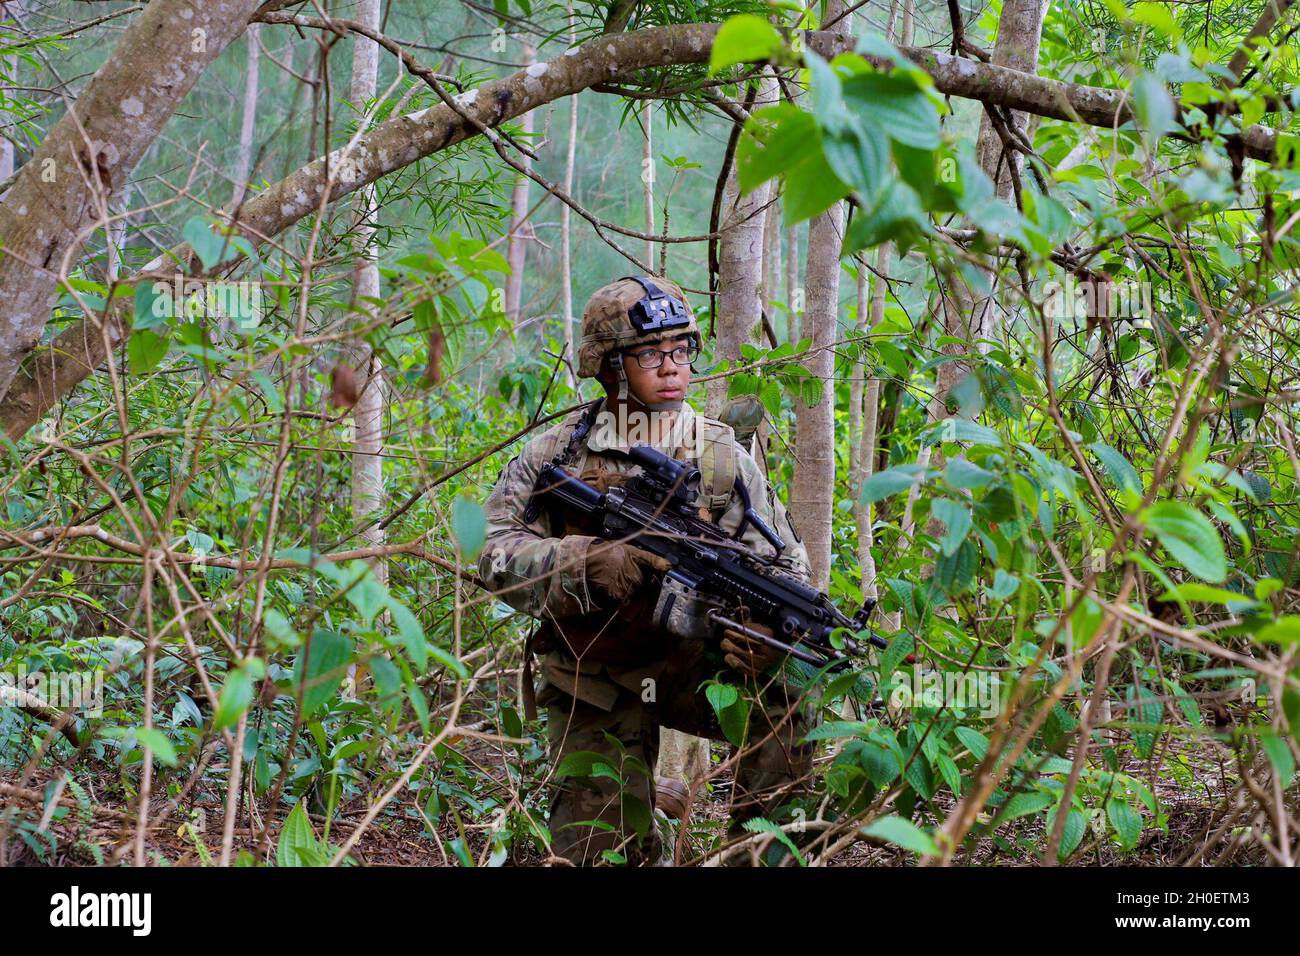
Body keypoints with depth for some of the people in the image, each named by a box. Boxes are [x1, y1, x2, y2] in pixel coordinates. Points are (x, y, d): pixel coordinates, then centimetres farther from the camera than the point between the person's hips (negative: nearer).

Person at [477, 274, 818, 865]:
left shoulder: (722, 456, -3)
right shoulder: (557, 453, -6)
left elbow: (786, 566, -3)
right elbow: (496, 550, -14)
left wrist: (767, 627, -25)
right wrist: (586, 561, -30)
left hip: (690, 662, 1)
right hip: (595, 686, -1)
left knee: (786, 693, -26)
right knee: (600, 845, -6)